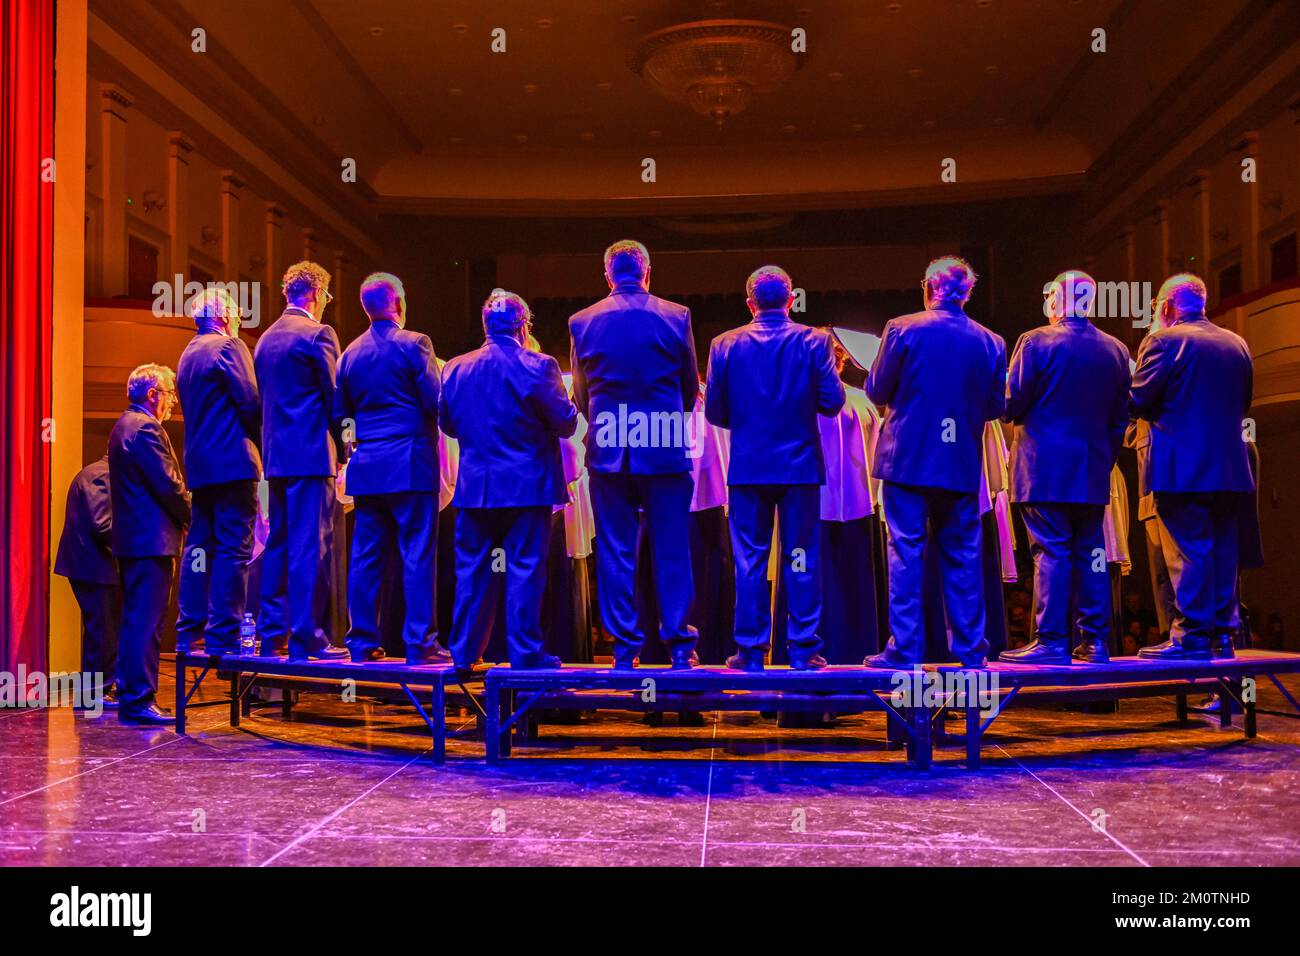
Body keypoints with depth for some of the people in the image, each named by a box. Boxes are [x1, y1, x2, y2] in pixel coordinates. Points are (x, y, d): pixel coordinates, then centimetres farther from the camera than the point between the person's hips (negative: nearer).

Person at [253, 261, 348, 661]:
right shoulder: (317, 334, -9)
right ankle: (306, 637, -6)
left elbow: (262, 399, 16)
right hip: (311, 454, -8)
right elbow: (334, 396, -9)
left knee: (277, 545, 12)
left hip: (276, 455, 8)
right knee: (310, 546, -6)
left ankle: (272, 632, 15)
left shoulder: (266, 338, 15)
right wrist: (341, 447, 2)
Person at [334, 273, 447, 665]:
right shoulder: (414, 344, -6)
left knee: (366, 555, 8)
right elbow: (435, 402, -11)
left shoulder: (351, 353, 10)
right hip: (410, 462, -5)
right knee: (417, 554, -3)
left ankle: (363, 641, 10)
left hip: (366, 466, 6)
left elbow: (339, 413, 14)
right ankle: (419, 643, -4)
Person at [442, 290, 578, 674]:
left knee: (471, 569, 11)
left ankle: (464, 653, 16)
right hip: (528, 484, -3)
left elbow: (447, 424, 12)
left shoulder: (456, 368, 3)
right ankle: (525, 653, 5)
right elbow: (566, 424, -8)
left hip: (475, 485, 4)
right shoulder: (538, 366, -10)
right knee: (525, 570, 2)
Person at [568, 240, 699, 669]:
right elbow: (691, 387, 7)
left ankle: (624, 648, 8)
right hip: (665, 451, -1)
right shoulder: (676, 316, -2)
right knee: (672, 550, 6)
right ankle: (679, 643, 7)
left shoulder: (582, 322, 1)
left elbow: (580, 396, 9)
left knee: (615, 551, 6)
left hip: (607, 452, 1)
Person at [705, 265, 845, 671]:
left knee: (750, 560, 6)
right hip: (801, 464, 0)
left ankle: (750, 650, 8)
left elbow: (714, 412, -1)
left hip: (748, 466, 1)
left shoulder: (725, 345, -2)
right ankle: (803, 648, 8)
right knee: (801, 559, 6)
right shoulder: (814, 341, -4)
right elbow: (833, 401, -6)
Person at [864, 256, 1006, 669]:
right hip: (962, 465, 3)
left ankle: (904, 648, 0)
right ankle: (970, 648, 14)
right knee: (962, 557, 10)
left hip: (908, 460, -3)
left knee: (906, 553, 1)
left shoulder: (902, 329, -7)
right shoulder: (991, 343, 2)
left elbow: (877, 391, -2)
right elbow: (996, 407, 8)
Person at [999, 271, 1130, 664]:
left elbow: (1011, 404, -8)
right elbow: (1120, 419, 12)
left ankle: (1052, 640, -5)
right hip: (1093, 473, 5)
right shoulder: (1115, 350, 9)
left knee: (1052, 551, -4)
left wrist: (1018, 417, 14)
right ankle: (1094, 641, 12)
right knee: (1090, 553, 9)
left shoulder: (1036, 342, -8)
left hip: (1045, 469, -5)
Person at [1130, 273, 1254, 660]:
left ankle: (1191, 635, -3)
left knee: (1188, 552, -3)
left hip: (1182, 468, -6)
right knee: (1223, 551, 10)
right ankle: (1222, 634, 14)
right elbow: (1242, 405, 18)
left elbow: (1138, 402, -11)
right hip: (1230, 467, 6)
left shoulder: (1164, 342, -8)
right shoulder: (1237, 344, 12)